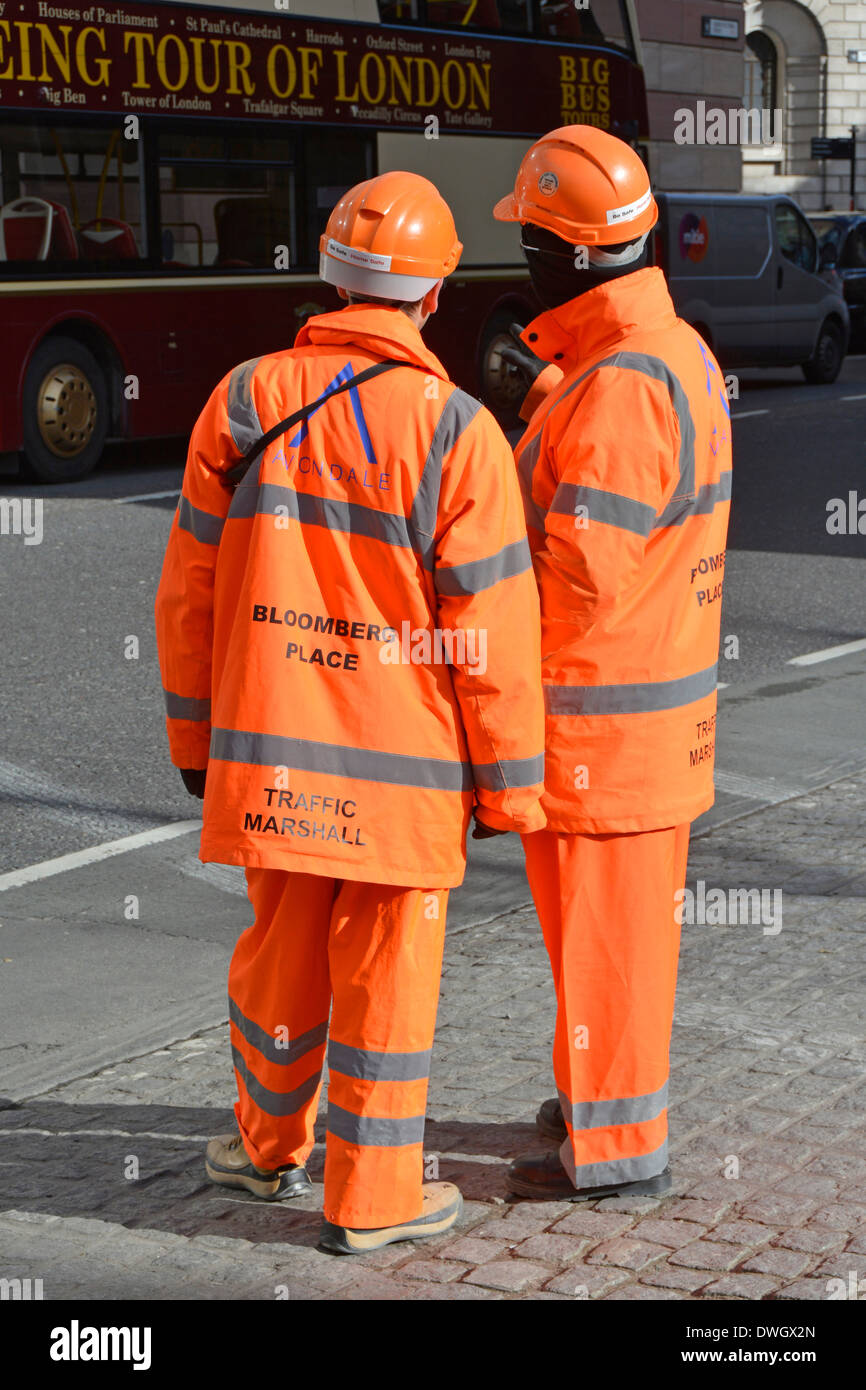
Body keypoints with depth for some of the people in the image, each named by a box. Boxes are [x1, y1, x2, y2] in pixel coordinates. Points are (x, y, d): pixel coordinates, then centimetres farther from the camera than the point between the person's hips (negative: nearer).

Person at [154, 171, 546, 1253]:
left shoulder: (245, 401, -3)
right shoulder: (456, 433, -13)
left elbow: (191, 589, 3)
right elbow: (491, 634, -12)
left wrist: (194, 735, 14)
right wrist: (508, 784, -2)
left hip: (271, 751, 4)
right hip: (403, 760, -3)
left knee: (281, 952, 20)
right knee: (385, 973, 8)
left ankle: (270, 1145, 39)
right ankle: (372, 1198, 20)